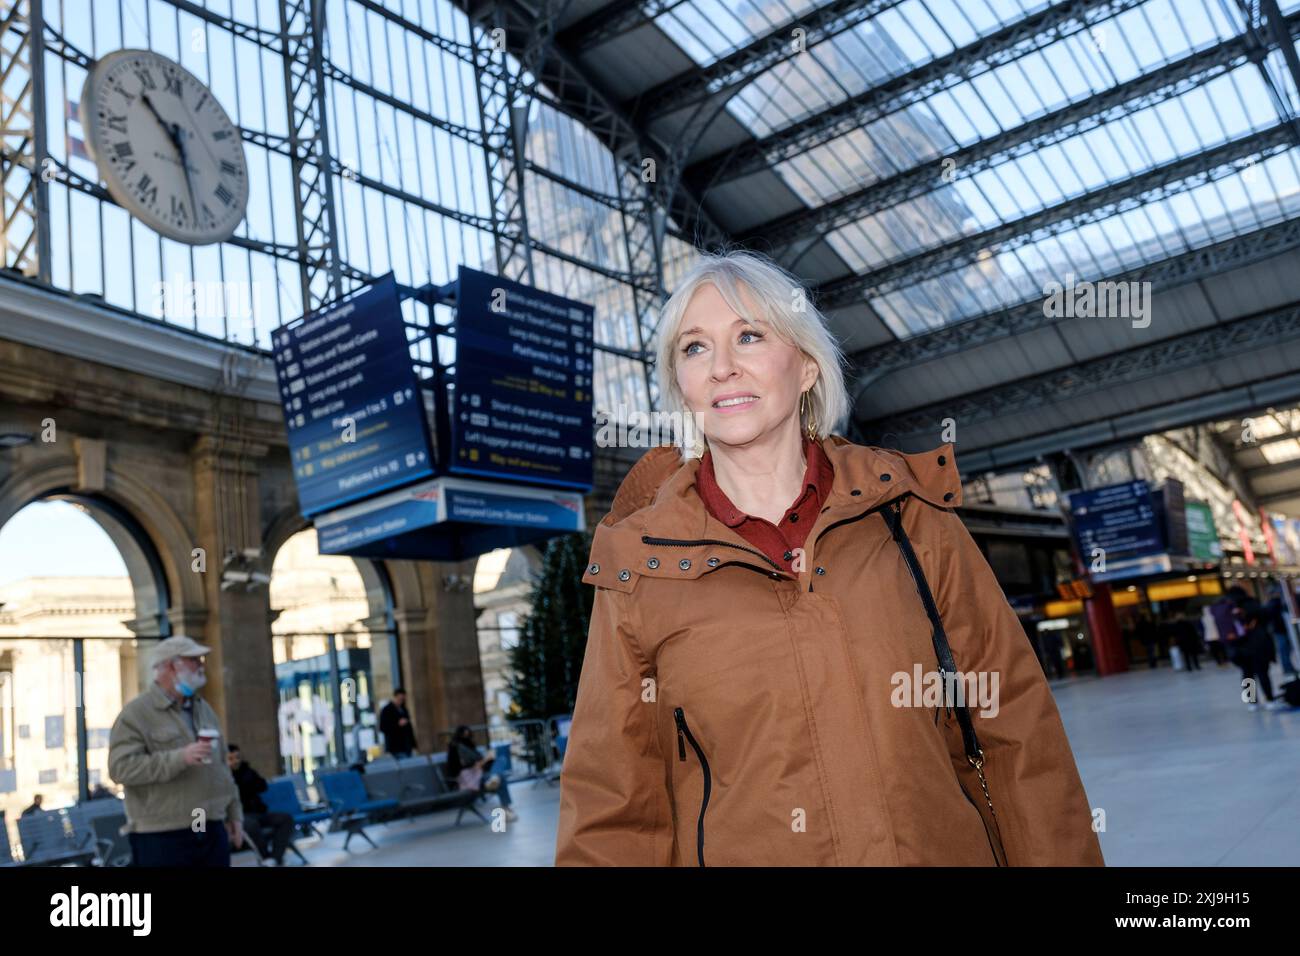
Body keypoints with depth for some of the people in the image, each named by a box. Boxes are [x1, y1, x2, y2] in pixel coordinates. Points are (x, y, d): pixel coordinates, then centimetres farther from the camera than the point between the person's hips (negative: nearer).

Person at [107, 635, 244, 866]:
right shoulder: (135, 714, -6)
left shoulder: (204, 709, 16)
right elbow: (120, 768, -17)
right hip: (161, 838, -6)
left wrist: (234, 814, 16)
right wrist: (179, 758, -25)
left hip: (212, 832, 7)